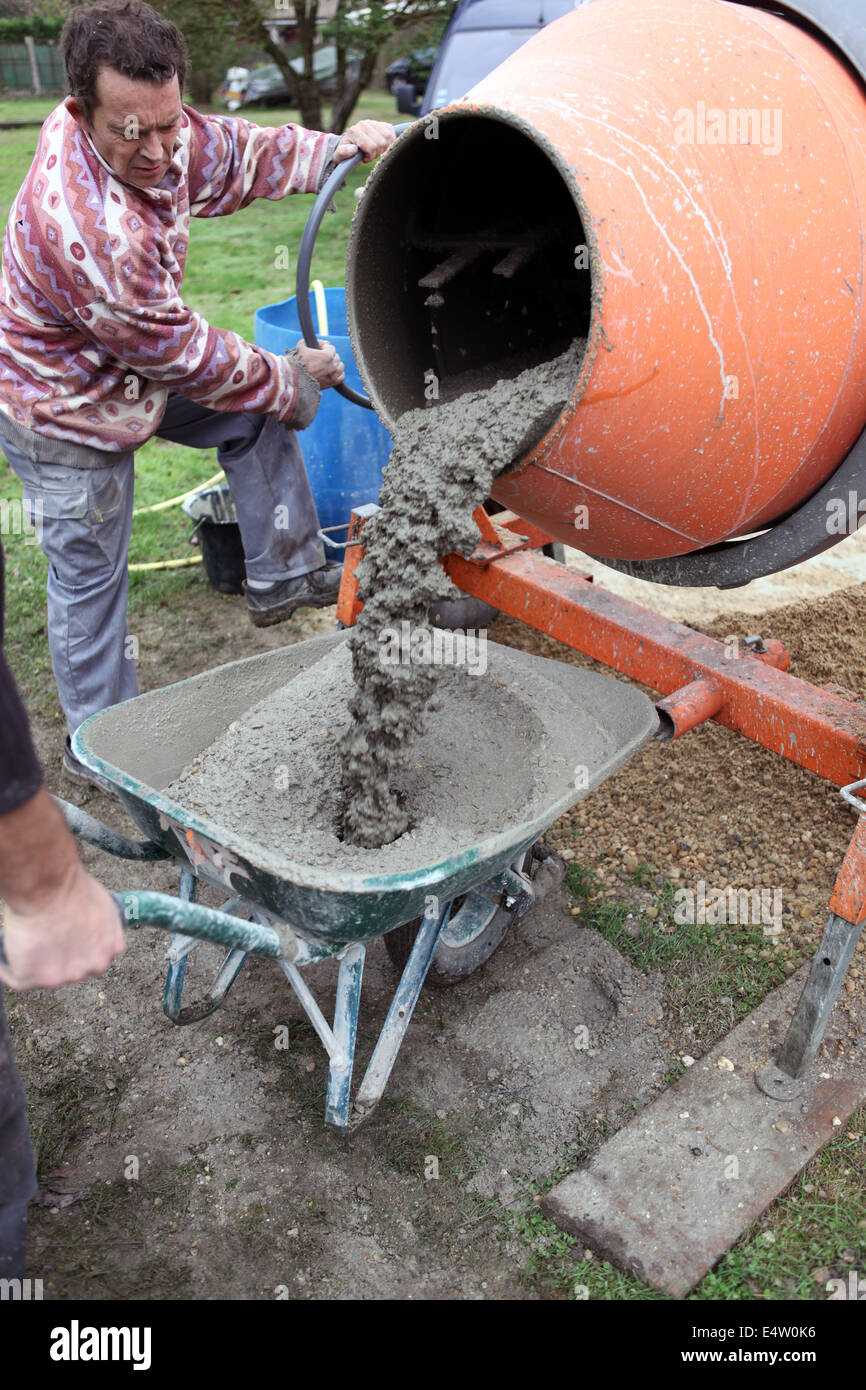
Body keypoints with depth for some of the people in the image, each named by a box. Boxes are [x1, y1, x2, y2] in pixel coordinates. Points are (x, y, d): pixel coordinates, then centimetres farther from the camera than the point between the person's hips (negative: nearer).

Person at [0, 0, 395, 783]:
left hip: (132, 370, 9)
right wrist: (292, 378, -16)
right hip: (65, 413, -8)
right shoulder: (85, 229, -40)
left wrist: (339, 148, -12)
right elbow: (184, 357, -30)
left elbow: (235, 153, 4)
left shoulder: (154, 131, -14)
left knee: (256, 416, 8)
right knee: (90, 577, 4)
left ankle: (283, 578, 19)